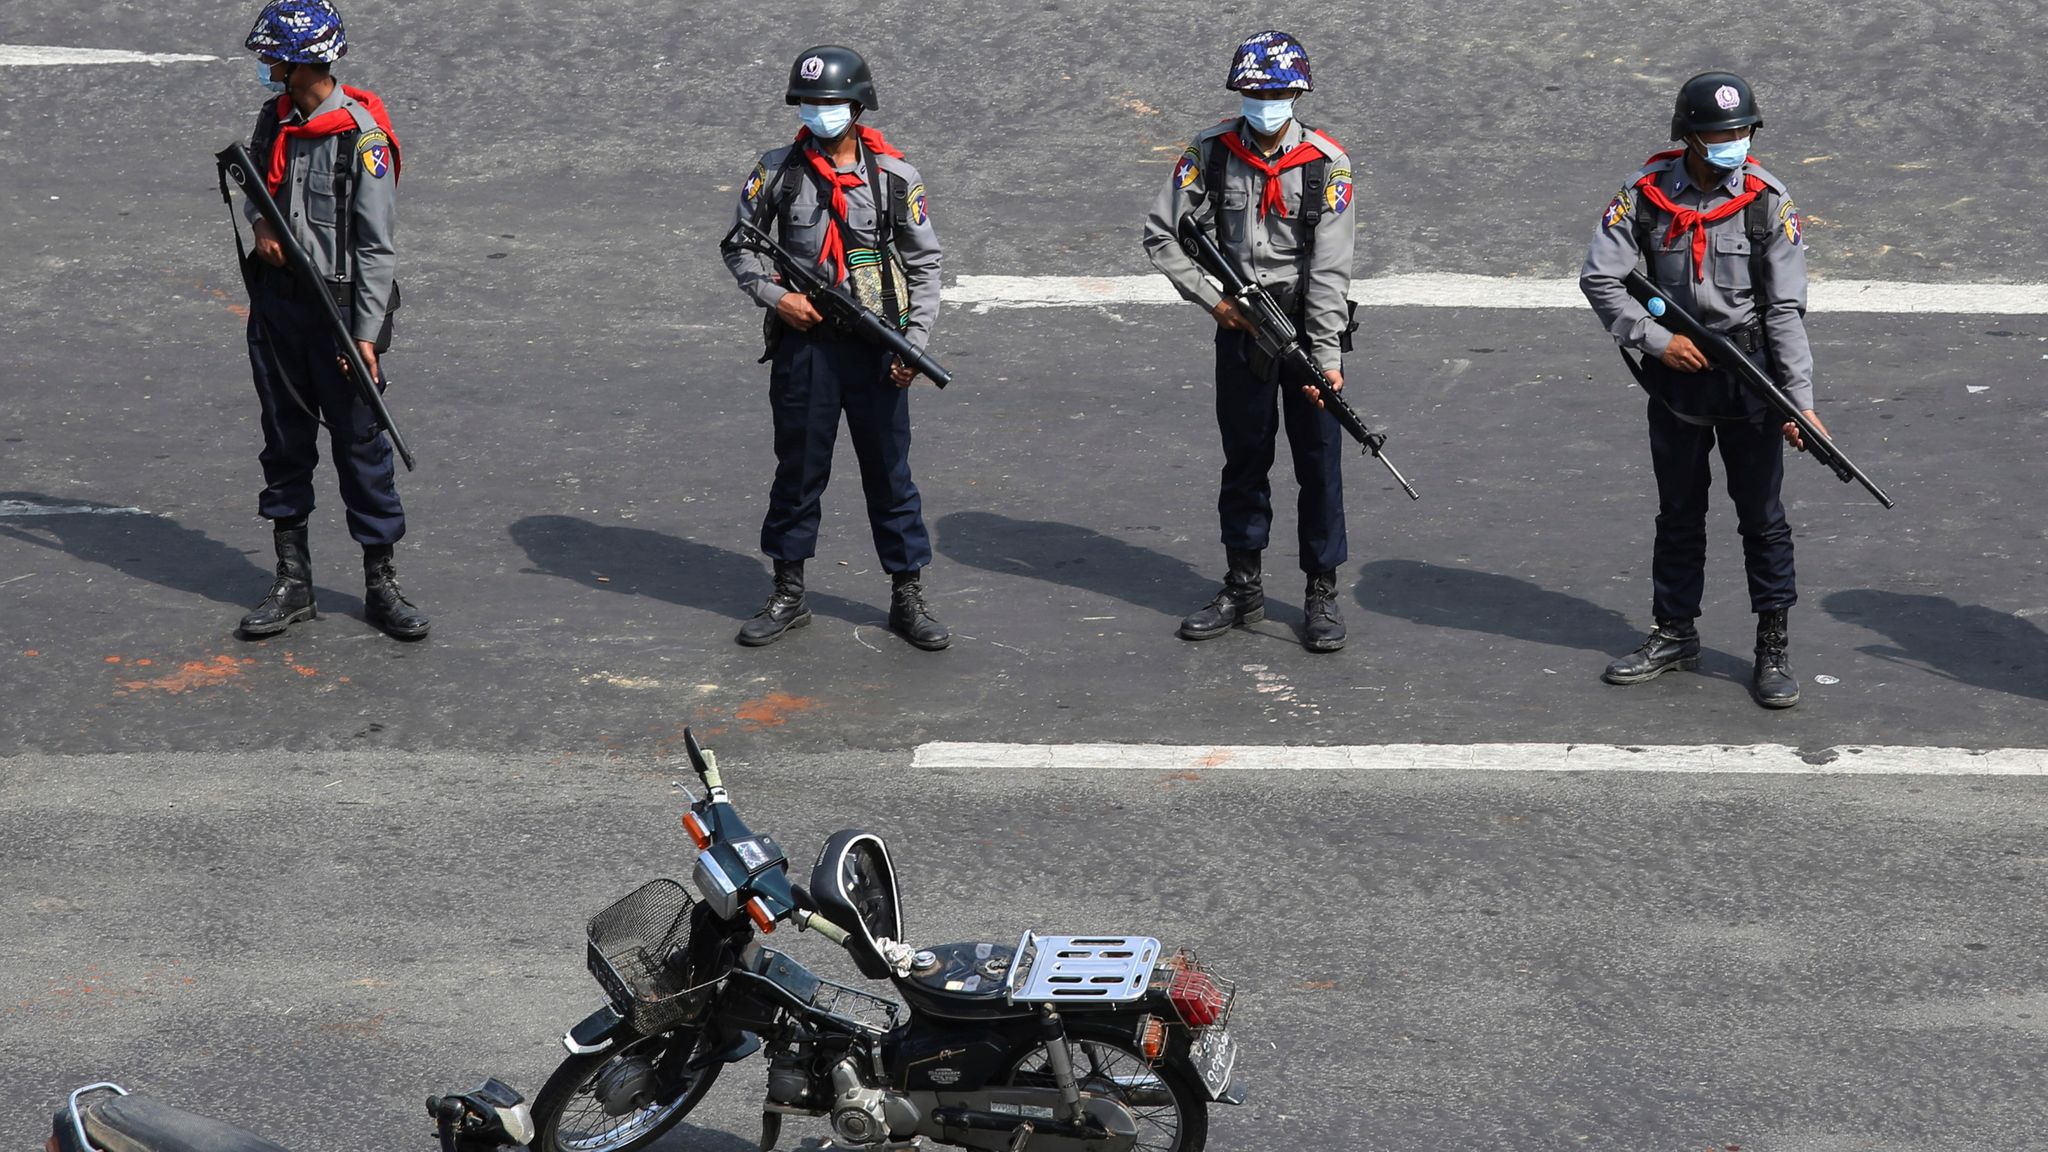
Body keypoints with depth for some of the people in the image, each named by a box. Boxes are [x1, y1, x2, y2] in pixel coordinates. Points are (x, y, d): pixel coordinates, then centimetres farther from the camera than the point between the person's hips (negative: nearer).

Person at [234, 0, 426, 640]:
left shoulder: (362, 137, -16)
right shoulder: (275, 118, 5)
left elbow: (377, 246, -15)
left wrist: (367, 334, -18)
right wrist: (260, 221, 1)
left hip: (338, 308, -6)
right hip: (276, 302, 6)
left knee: (360, 443, -1)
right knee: (285, 442, 10)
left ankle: (381, 582, 9)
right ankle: (292, 582, 18)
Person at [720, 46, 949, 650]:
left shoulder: (896, 178, -2)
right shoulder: (777, 170, 0)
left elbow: (924, 264, 3)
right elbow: (737, 244, 9)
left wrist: (916, 341, -7)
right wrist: (774, 296, -7)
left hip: (877, 345, 0)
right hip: (802, 342, 1)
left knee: (890, 472, 5)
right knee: (798, 470, 9)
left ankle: (907, 599, 15)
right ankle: (788, 595, 21)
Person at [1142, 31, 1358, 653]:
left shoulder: (1327, 163, -11)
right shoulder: (1212, 152, -4)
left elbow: (1330, 269, -15)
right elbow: (1161, 233, 1)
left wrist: (1327, 358, -20)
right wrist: (1211, 299, -7)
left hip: (1309, 323, -2)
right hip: (1240, 324, 2)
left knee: (1319, 461, 1)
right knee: (1244, 459, 11)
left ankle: (1322, 595, 11)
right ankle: (1242, 590, 22)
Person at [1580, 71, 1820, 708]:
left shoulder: (1767, 200, -11)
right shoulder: (1648, 191, -8)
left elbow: (1786, 308, -11)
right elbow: (1599, 277, -5)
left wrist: (1800, 401, -17)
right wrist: (1656, 340, -13)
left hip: (1749, 373, -2)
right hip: (1675, 370, 2)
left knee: (1762, 513, 3)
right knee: (1678, 511, 15)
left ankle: (1773, 648, 13)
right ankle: (1675, 634, 29)